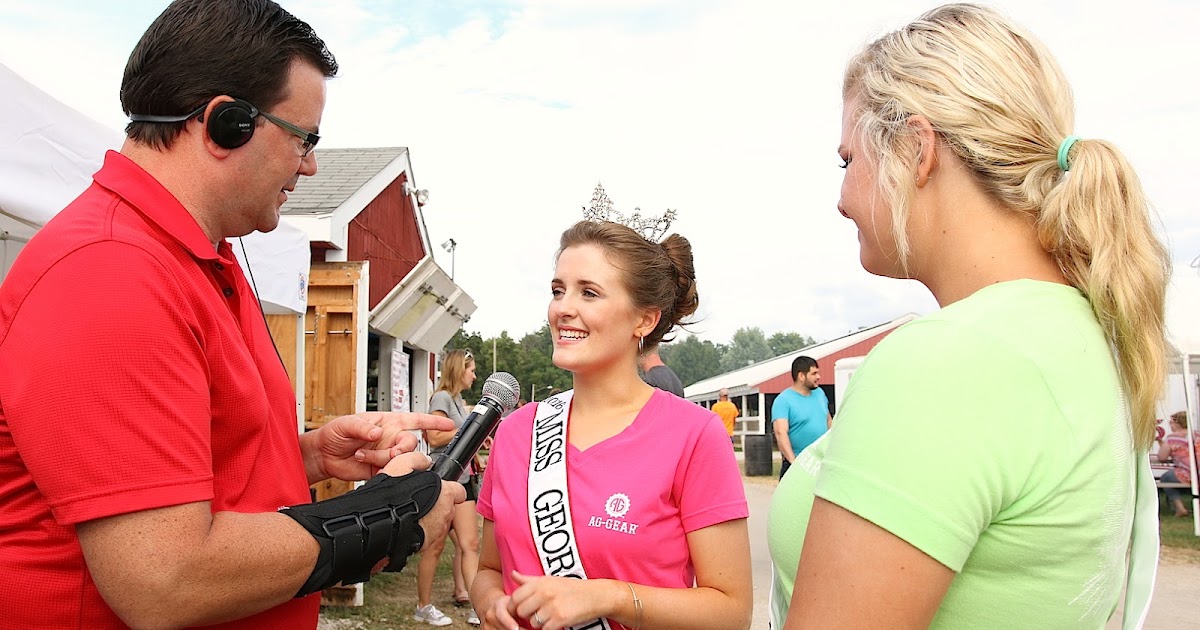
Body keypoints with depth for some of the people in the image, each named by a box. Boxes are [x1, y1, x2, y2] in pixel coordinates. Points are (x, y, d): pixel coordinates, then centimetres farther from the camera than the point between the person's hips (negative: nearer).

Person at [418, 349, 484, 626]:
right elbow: (434, 438, -20)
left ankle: (476, 608, 4)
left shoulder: (459, 399, 15)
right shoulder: (442, 397, -11)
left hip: (461, 478, 8)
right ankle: (424, 607, 16)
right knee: (435, 546, 2)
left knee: (470, 544, 3)